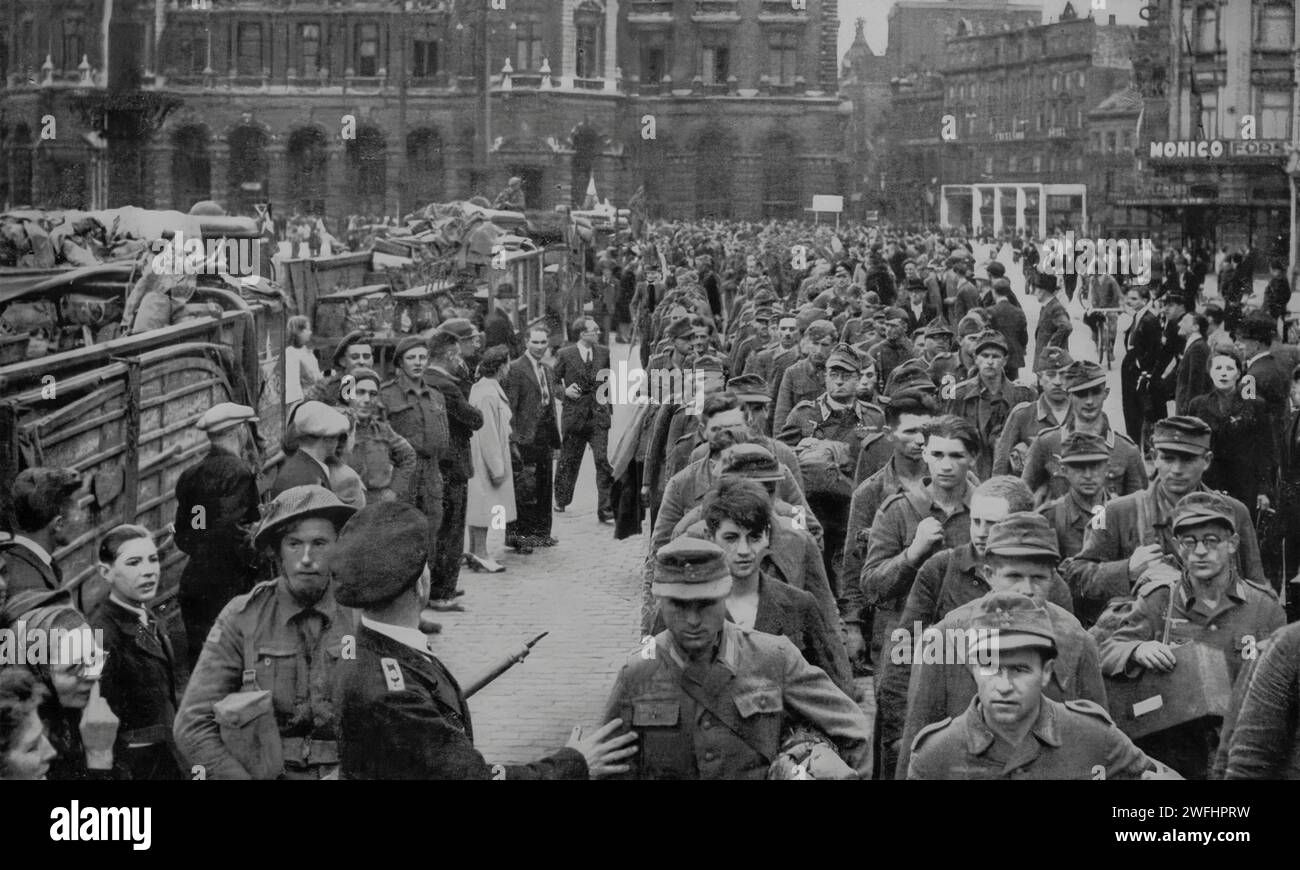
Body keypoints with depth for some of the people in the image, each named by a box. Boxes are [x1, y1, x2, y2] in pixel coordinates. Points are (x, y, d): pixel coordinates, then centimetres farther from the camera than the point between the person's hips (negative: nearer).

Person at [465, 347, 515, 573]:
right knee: (484, 504, -4)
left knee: (478, 505, 14)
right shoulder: (488, 395, -22)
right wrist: (497, 468, -19)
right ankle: (480, 554, 1)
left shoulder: (480, 387, 10)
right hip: (486, 458, -10)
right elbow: (488, 434, -22)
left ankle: (475, 552, 20)